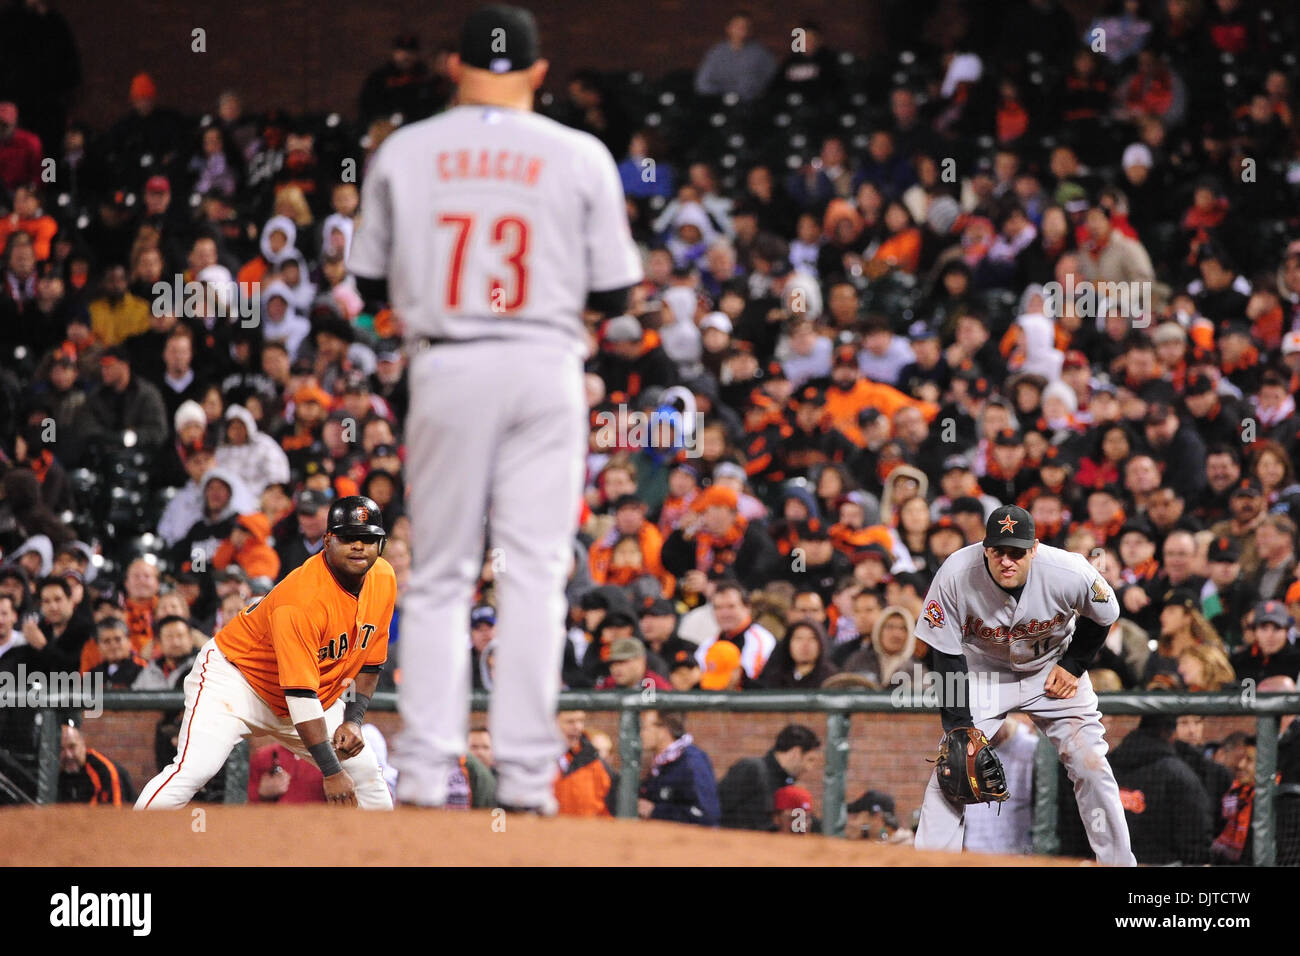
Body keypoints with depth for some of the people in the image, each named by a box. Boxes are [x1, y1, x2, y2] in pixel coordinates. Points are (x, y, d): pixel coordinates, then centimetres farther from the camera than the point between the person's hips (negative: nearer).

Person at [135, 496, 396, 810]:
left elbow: (370, 663, 6)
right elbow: (301, 694, -33)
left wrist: (353, 721, -7)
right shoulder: (302, 598, -32)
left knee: (366, 775, 4)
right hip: (237, 677, -8)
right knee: (193, 770, -27)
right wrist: (331, 772, -33)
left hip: (316, 692, 8)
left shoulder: (384, 580, -8)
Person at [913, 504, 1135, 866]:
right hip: (982, 670, 0)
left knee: (1091, 765, -7)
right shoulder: (955, 576, -30)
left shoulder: (1071, 574, -30)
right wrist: (960, 725, -22)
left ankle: (1118, 861, 5)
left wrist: (1073, 666, -8)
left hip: (1052, 669, 0)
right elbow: (946, 654, -19)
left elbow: (1104, 615, -6)